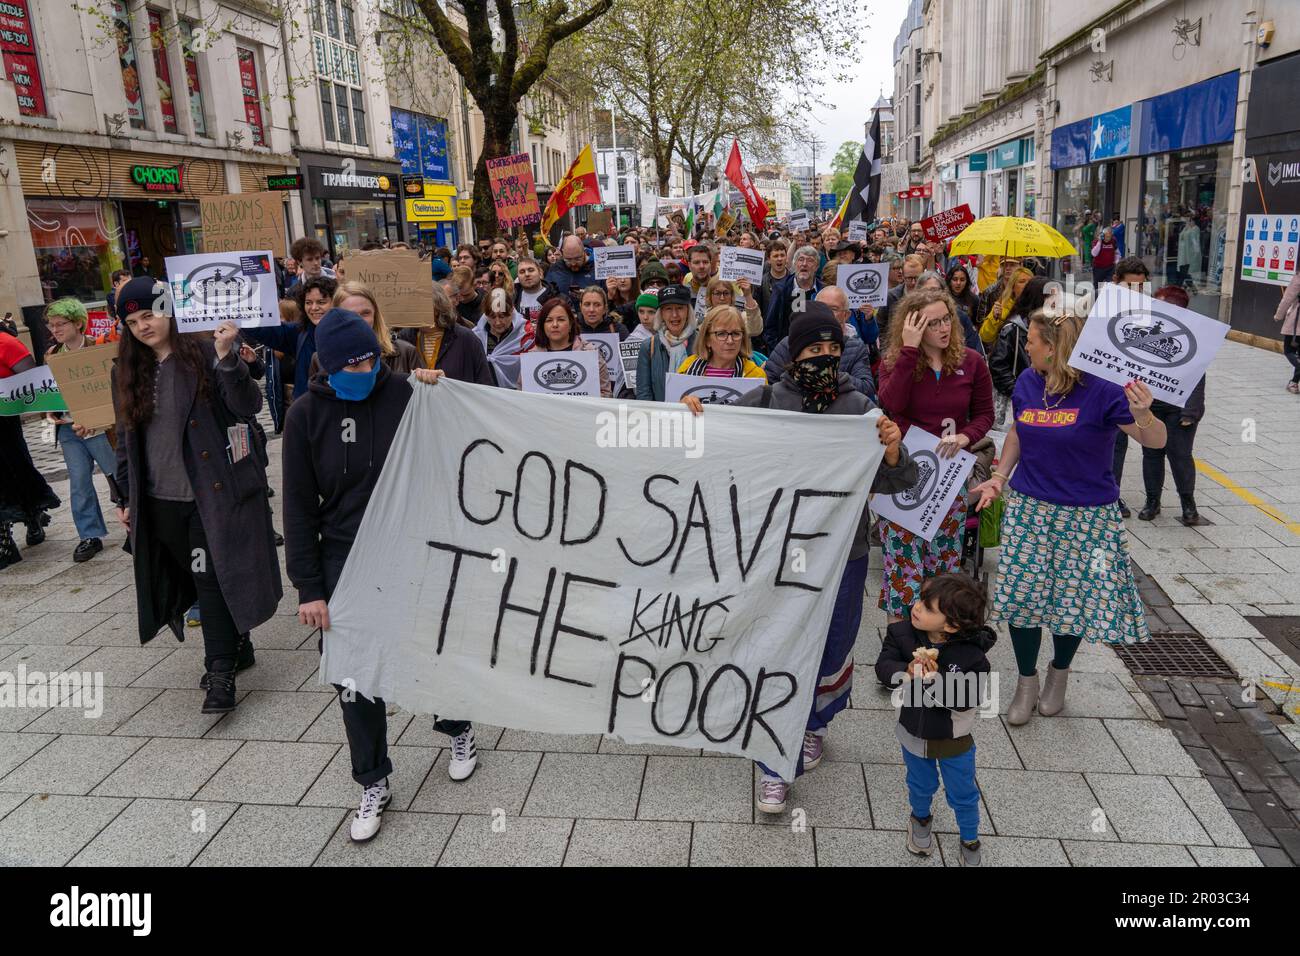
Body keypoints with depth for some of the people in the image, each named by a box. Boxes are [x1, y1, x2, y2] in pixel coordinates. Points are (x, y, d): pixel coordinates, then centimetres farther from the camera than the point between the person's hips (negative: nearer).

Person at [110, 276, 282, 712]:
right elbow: (126, 439, 15)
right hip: (160, 502, 6)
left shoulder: (204, 355, -6)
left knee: (212, 577, -6)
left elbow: (248, 407, -17)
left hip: (211, 493, -5)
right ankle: (236, 648, 28)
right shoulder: (127, 371, 10)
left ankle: (221, 671, 1)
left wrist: (227, 357, -29)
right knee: (195, 577, 12)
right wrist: (125, 498, 14)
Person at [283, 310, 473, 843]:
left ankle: (458, 729, 44)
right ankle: (373, 784, 24)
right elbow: (299, 505, -2)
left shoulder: (405, 394, -7)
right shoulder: (307, 415, -4)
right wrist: (308, 587, -5)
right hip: (345, 558, 1)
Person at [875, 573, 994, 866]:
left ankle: (970, 839, 49)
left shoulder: (972, 654, -29)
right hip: (913, 732, 3)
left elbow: (969, 699, -30)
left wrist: (935, 679, -43)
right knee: (920, 786, 28)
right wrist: (906, 671, -43)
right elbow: (883, 665, -24)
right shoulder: (902, 633, -20)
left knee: (962, 794, 21)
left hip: (954, 741, -2)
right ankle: (920, 819, 59)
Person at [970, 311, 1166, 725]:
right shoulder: (1027, 382, -2)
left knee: (1072, 599, 9)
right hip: (1028, 509, 4)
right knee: (1020, 596, 5)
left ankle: (1059, 671, 39)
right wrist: (999, 478, 8)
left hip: (1085, 517, -4)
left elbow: (1155, 441, -18)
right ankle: (1027, 682, 26)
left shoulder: (1101, 390, -17)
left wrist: (1142, 415, -39)